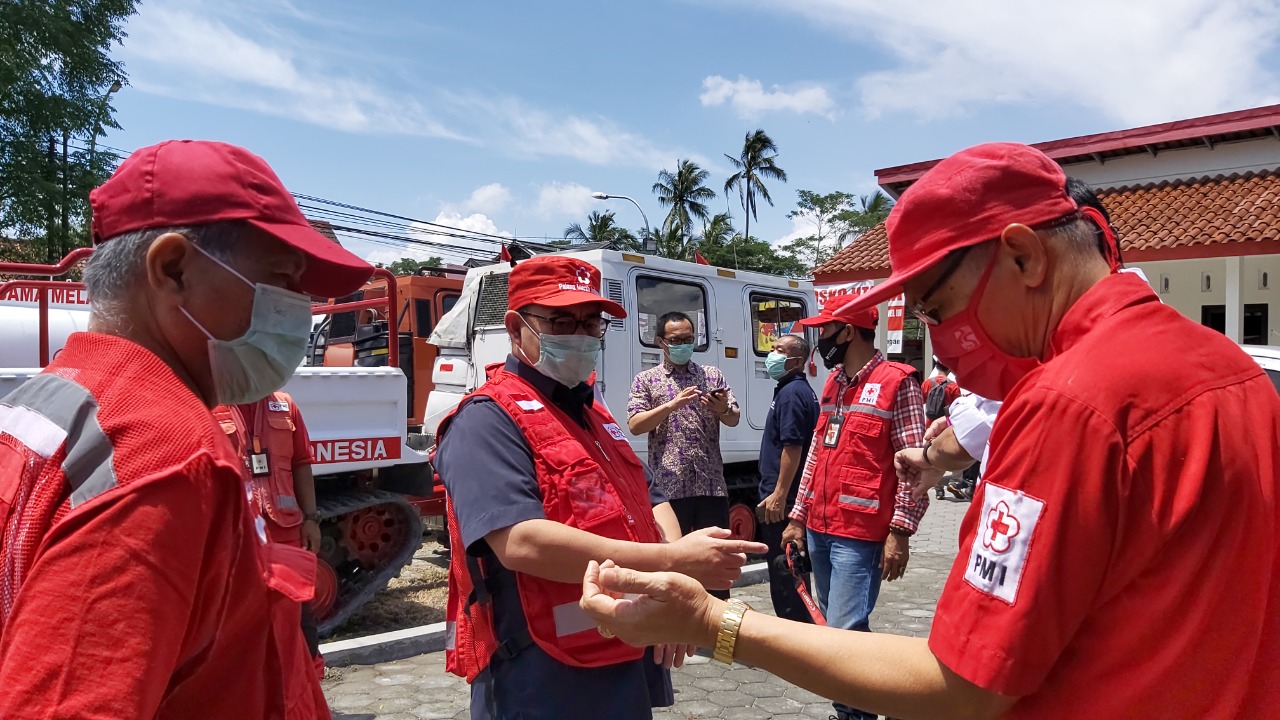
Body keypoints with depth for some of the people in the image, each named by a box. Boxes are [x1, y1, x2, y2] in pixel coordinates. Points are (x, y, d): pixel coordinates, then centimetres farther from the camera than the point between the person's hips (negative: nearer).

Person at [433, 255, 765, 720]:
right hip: (542, 681, -8)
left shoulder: (596, 416, 15)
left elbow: (652, 502, 13)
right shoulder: (488, 420, -14)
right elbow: (521, 542, -27)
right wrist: (671, 562, -26)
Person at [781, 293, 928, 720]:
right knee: (832, 626, 15)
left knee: (844, 633, -11)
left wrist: (900, 532, -16)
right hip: (819, 529, 8)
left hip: (860, 535, -8)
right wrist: (798, 517, 17)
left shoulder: (897, 383, -8)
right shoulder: (833, 384, 15)